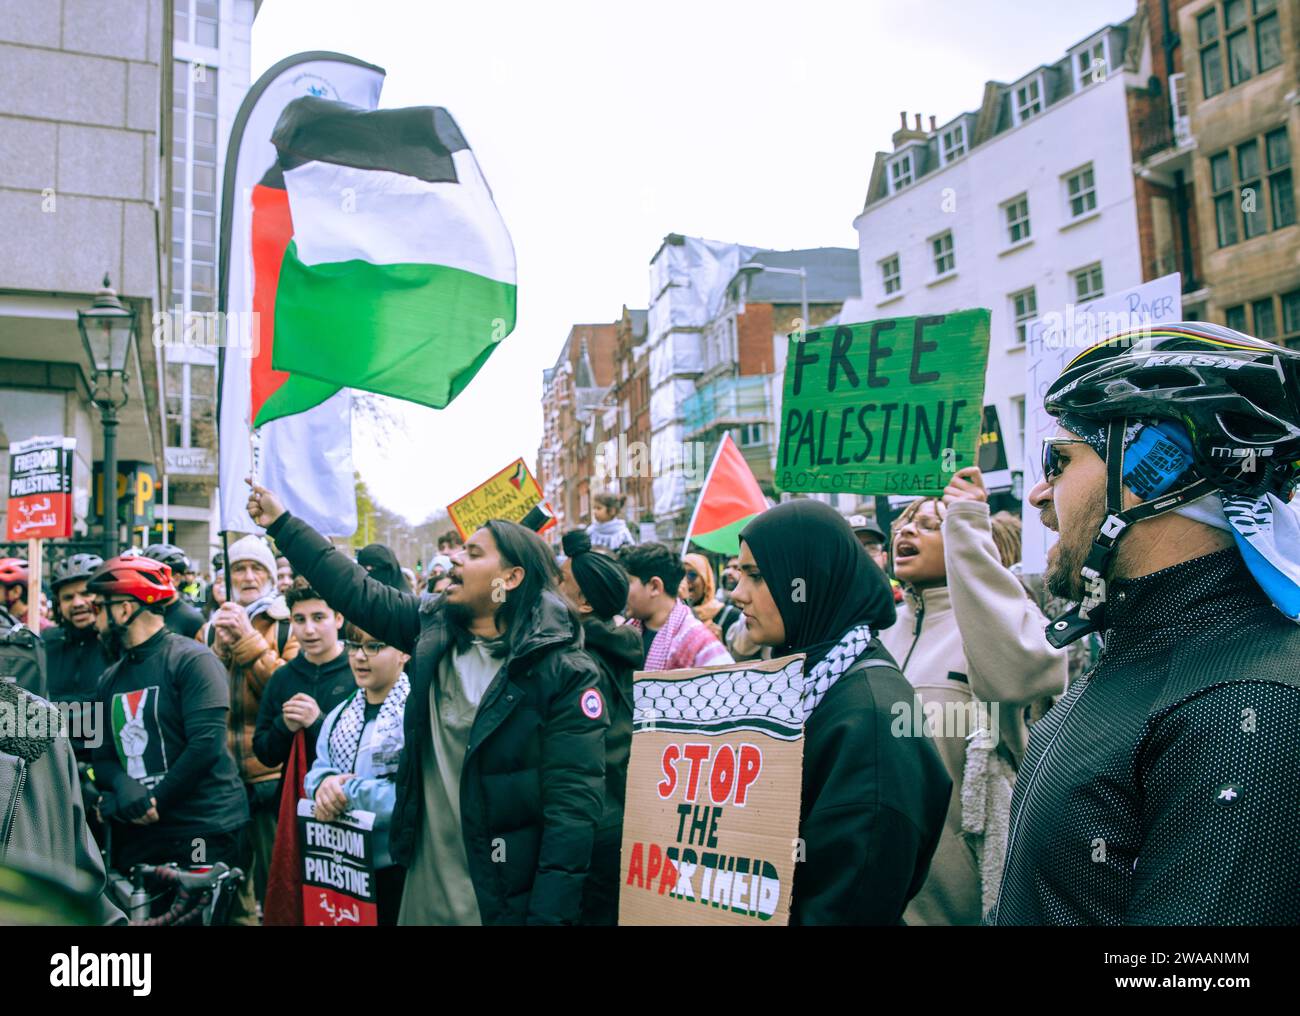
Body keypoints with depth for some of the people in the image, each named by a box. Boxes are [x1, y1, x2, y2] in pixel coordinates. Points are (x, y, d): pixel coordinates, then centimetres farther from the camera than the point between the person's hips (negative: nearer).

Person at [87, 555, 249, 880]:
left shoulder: (192, 659, -10)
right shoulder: (111, 678, 13)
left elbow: (206, 744, -18)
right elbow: (103, 757, 11)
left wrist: (155, 802, -12)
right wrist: (122, 787, -11)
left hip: (203, 830, -6)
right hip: (137, 834, 6)